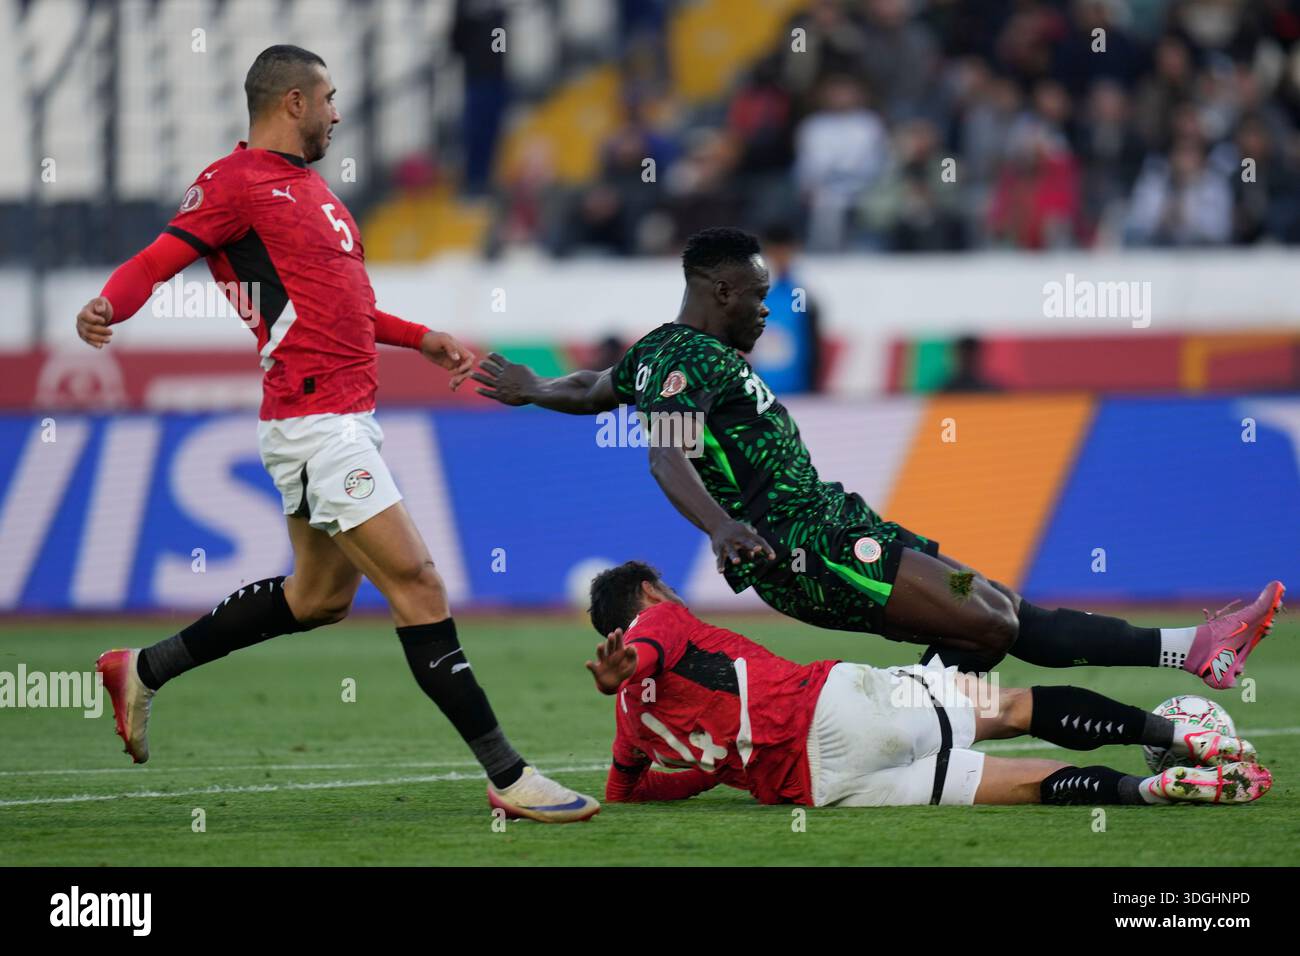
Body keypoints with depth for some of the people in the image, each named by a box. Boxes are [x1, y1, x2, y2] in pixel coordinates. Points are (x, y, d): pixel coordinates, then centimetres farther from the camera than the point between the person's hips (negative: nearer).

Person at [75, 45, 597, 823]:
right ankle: (508, 776, -9)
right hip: (316, 422, -11)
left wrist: (421, 338, 26)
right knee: (418, 584, -11)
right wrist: (107, 307, -36)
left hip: (348, 417, 11)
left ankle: (144, 670, 31)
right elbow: (158, 261, -16)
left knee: (321, 595, 20)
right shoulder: (236, 183, -9)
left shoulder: (309, 186, 19)